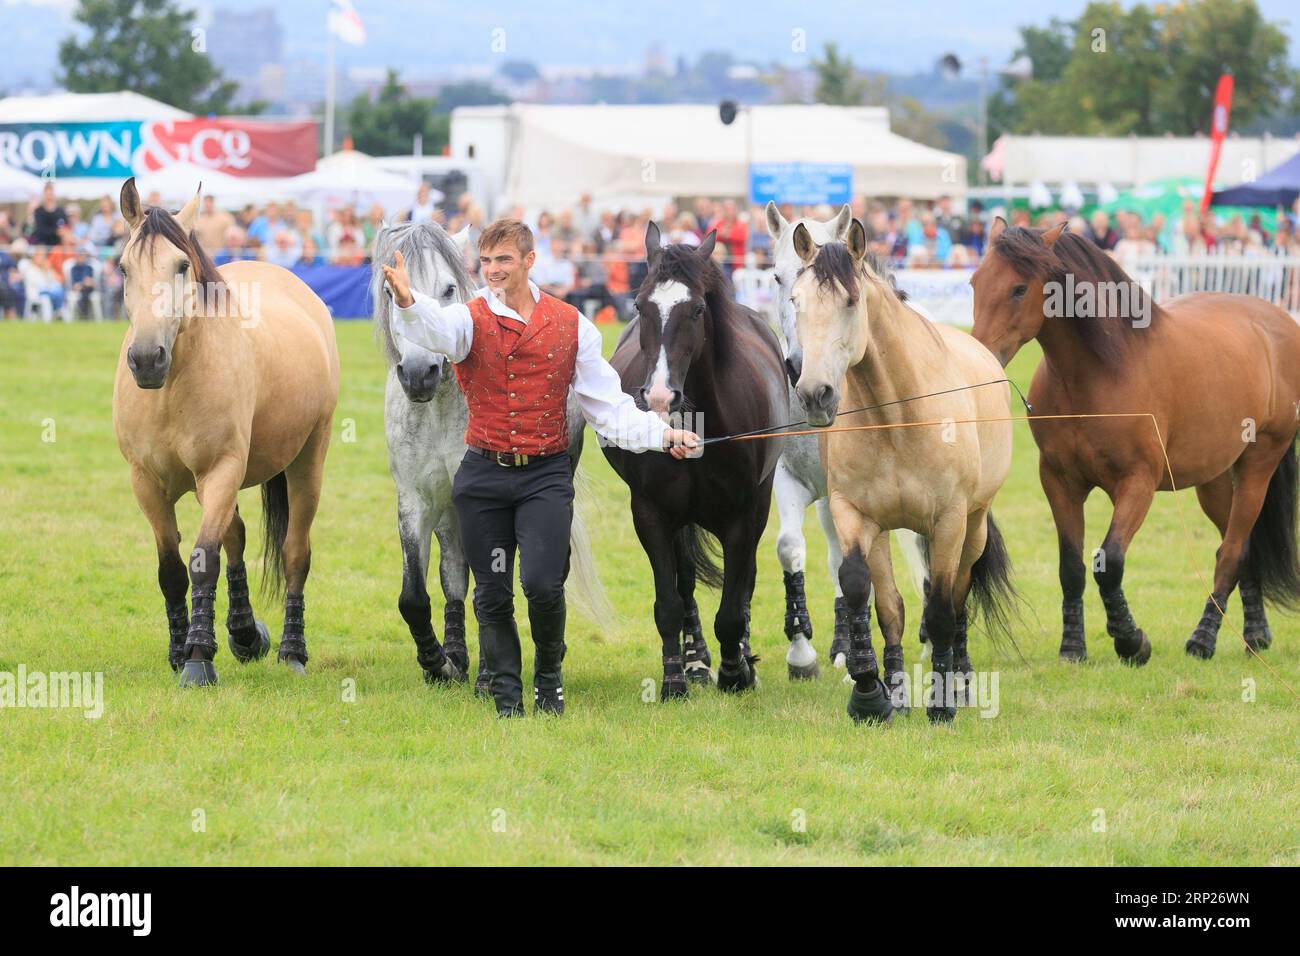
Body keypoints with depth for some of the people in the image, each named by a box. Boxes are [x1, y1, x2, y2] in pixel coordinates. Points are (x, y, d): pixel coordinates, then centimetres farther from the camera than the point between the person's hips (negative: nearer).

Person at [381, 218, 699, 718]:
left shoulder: (570, 325, 5)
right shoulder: (471, 319, 0)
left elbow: (607, 402, 7)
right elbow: (436, 329, -26)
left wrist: (662, 434, -6)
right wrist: (407, 301, -49)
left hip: (546, 475, -1)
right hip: (483, 477, 1)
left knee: (542, 584, -15)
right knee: (492, 593, 5)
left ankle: (549, 673, 11)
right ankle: (507, 696, 18)